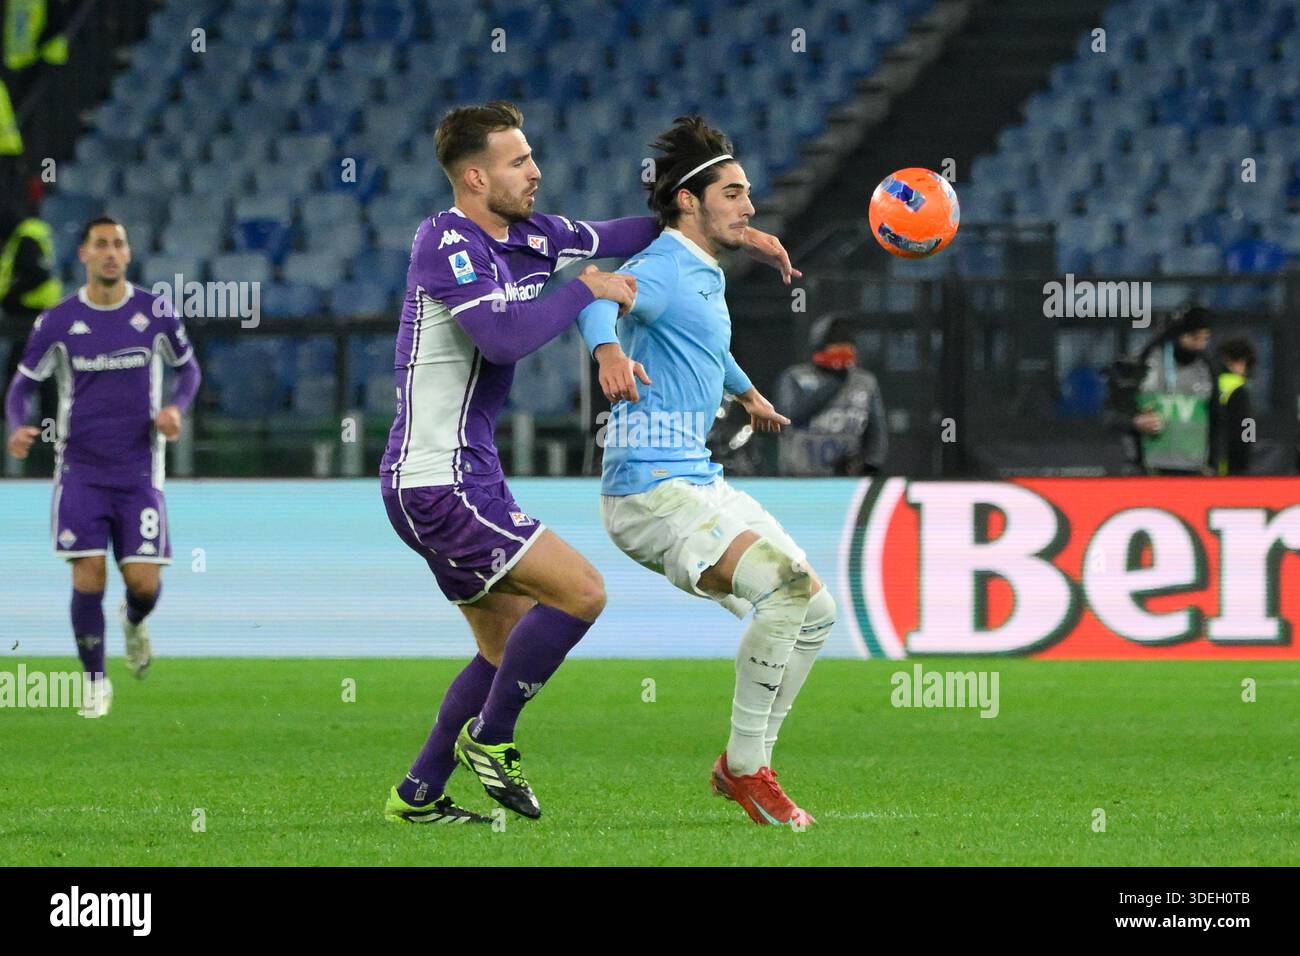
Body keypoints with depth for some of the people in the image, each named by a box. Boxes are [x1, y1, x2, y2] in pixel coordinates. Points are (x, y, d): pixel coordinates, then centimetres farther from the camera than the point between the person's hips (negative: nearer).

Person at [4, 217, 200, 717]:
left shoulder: (156, 313, 0)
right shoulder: (57, 322, -2)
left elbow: (188, 367, 15)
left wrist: (176, 406, -6)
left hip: (139, 470, 0)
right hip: (80, 470, 0)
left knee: (144, 582, -6)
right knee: (87, 577, -9)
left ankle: (134, 622, 32)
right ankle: (95, 681, 9)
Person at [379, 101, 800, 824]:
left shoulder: (525, 237, 9)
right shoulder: (445, 242, -16)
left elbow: (613, 237, 25)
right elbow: (504, 335, -30)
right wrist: (589, 290, -18)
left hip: (470, 479, 10)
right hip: (436, 484, -10)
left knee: (510, 645, 14)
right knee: (580, 591, -14)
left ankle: (418, 795, 19)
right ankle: (490, 738, -1)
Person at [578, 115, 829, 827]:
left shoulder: (707, 276, 18)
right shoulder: (663, 268, -13)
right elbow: (597, 295, -37)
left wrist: (748, 394, 58)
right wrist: (608, 348, -59)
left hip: (699, 481, 10)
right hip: (650, 488, -10)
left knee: (815, 612, 8)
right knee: (788, 588, -24)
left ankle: (740, 765, 16)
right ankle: (745, 769, -13)